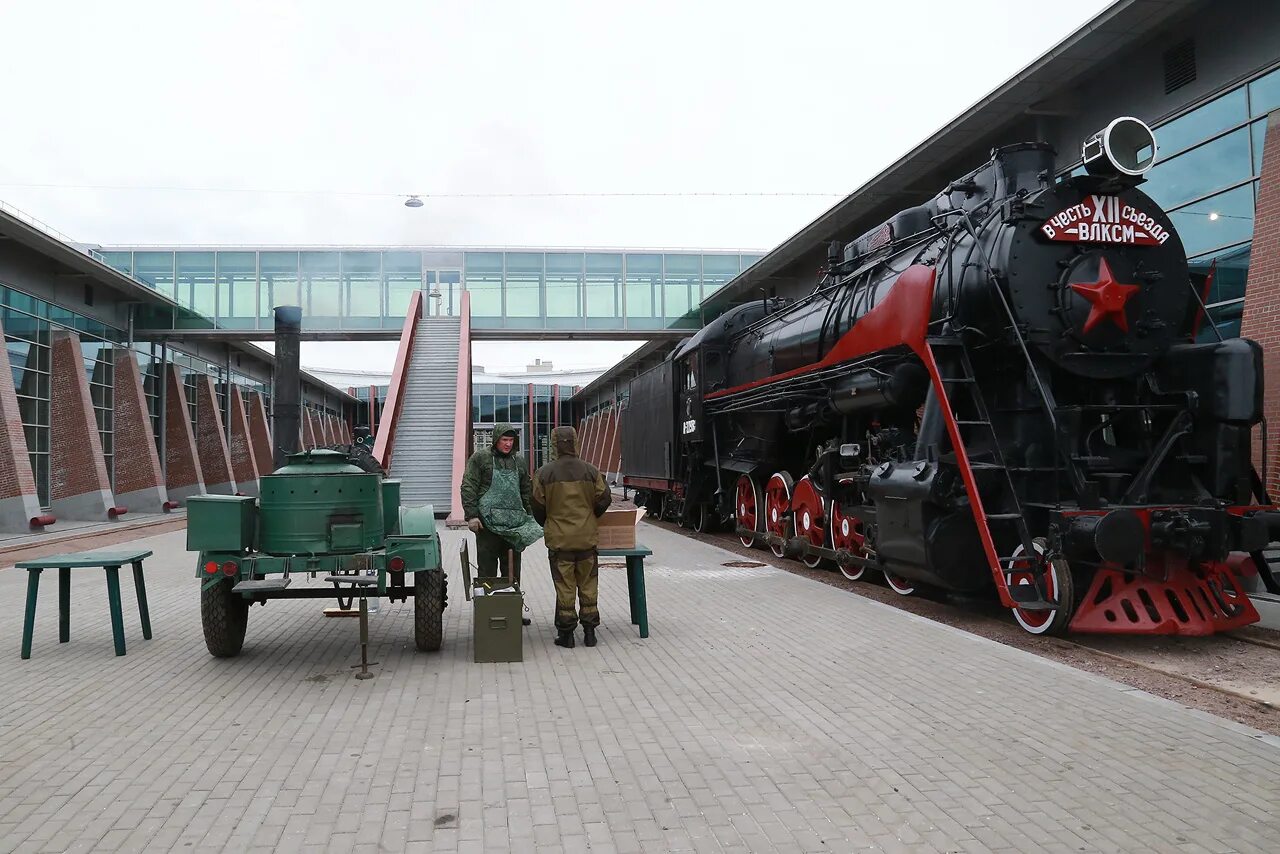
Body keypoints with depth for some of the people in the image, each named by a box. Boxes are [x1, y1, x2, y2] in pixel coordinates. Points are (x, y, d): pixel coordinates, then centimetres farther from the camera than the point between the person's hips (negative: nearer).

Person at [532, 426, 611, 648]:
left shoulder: (544, 473, -6)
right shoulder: (590, 471, -2)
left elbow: (538, 507, -1)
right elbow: (603, 500, 3)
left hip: (559, 539, -1)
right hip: (587, 538, 1)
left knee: (564, 587, 5)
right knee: (588, 585, 11)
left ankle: (566, 633, 9)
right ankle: (589, 631, 16)